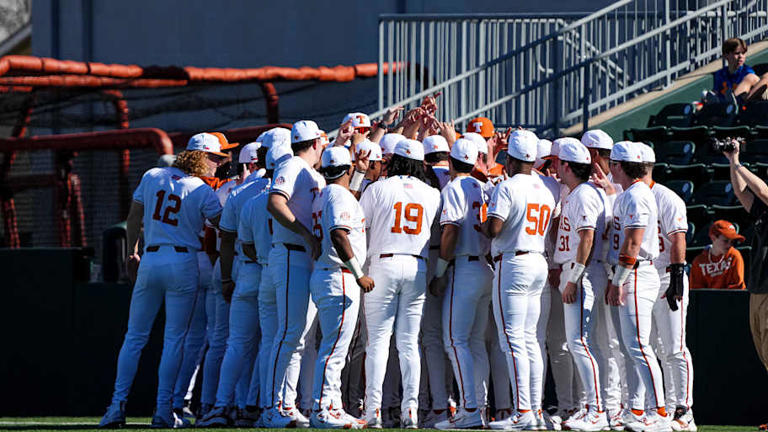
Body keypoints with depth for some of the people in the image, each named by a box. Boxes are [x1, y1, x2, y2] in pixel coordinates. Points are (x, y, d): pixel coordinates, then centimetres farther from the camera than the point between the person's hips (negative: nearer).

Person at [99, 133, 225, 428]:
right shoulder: (203, 192, -4)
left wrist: (132, 254, 21)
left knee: (135, 337, 8)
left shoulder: (152, 177, 7)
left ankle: (118, 405, 1)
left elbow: (133, 218, 14)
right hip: (184, 264, -3)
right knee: (174, 339, 2)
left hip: (149, 261, 3)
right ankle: (163, 410, -2)